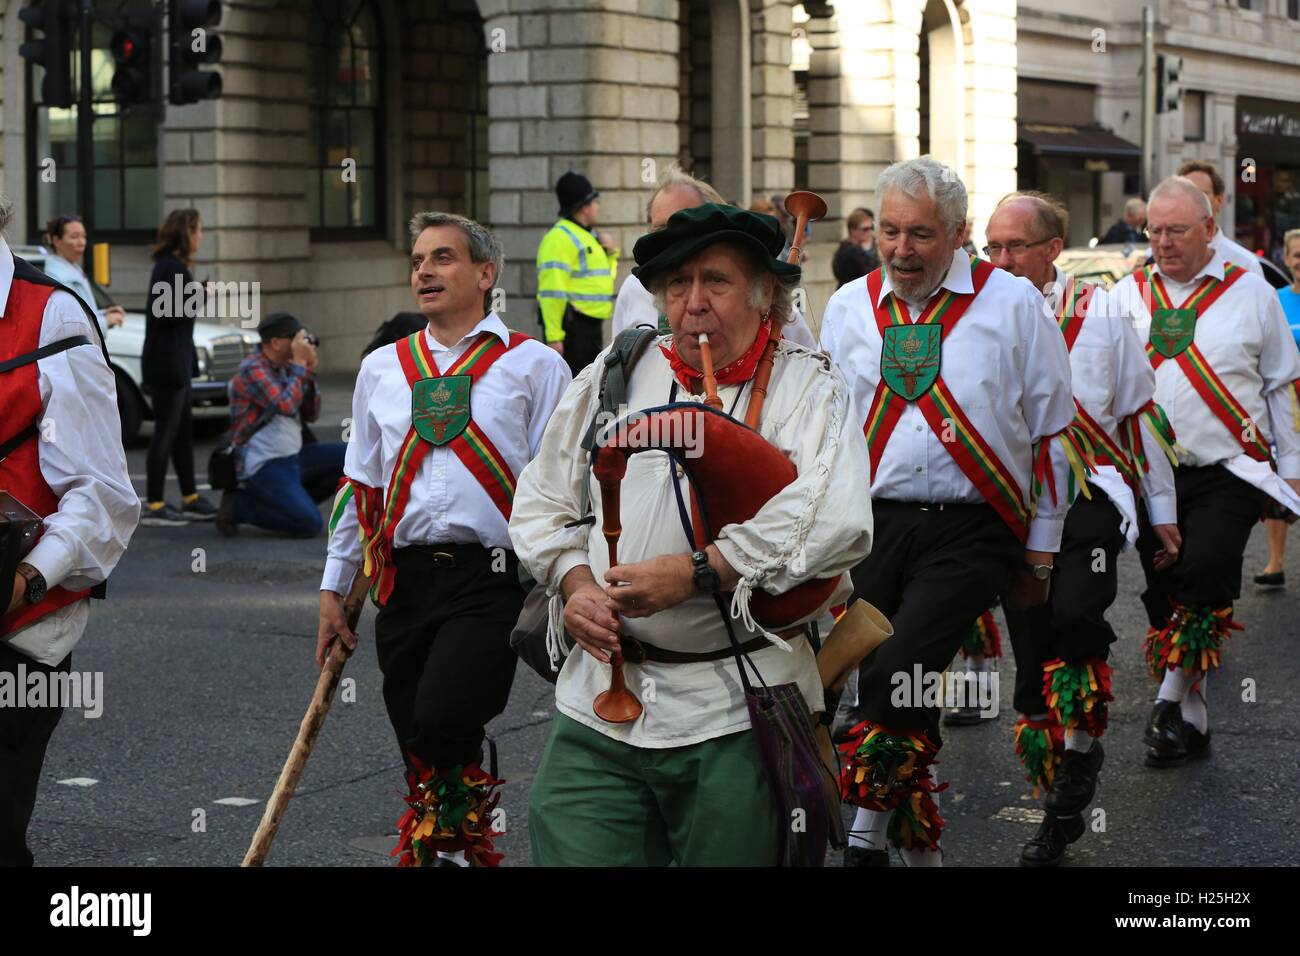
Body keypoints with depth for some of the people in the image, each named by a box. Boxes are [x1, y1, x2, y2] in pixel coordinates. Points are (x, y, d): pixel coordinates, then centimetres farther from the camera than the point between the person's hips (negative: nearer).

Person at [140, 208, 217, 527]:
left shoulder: (173, 266, 15)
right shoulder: (170, 267, -16)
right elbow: (162, 314, -24)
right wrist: (196, 299, -16)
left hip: (176, 362, 10)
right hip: (167, 363, -10)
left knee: (183, 431, 15)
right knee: (166, 432, -6)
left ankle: (190, 499, 23)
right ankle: (153, 507, -2)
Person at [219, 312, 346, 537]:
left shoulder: (285, 369, 11)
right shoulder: (253, 370, -14)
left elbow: (311, 414, 9)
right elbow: (286, 406, -26)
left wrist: (310, 371, -2)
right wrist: (300, 363, -18)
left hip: (292, 458, 9)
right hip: (264, 467, -9)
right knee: (310, 525, -21)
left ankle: (296, 501, 7)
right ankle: (237, 505, -3)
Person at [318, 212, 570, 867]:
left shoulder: (534, 366, 4)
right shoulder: (382, 368, 16)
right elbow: (358, 487, 20)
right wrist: (334, 591, 18)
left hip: (490, 580, -4)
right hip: (404, 581, 5)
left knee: (441, 719, -24)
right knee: (419, 749, 6)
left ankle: (459, 842, -1)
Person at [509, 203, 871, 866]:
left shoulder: (805, 388, -2)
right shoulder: (613, 377, 10)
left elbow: (836, 520, -20)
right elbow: (541, 504, 19)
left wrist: (695, 573, -20)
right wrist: (574, 582, -1)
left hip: (737, 717, -3)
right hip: (596, 707, 3)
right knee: (572, 853, -2)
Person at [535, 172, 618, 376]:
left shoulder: (589, 236, 19)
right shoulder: (560, 238, -13)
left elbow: (604, 278, 32)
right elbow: (551, 291, -21)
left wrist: (611, 254, 12)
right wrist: (554, 335, -27)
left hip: (592, 324, 10)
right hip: (570, 323, -10)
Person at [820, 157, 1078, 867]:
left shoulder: (1012, 303, 1)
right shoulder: (848, 307, 10)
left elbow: (1051, 431, 5)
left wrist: (1040, 549, 4)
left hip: (971, 529, -4)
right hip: (873, 523, 4)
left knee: (897, 675, -21)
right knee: (889, 694, 5)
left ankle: (867, 837, -9)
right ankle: (918, 843, 23)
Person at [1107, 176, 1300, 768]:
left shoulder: (1251, 292, 4)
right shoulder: (1128, 296, 8)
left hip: (1230, 473, -3)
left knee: (1206, 571, -23)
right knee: (1163, 593, 5)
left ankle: (1171, 698, -13)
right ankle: (1191, 721, 17)